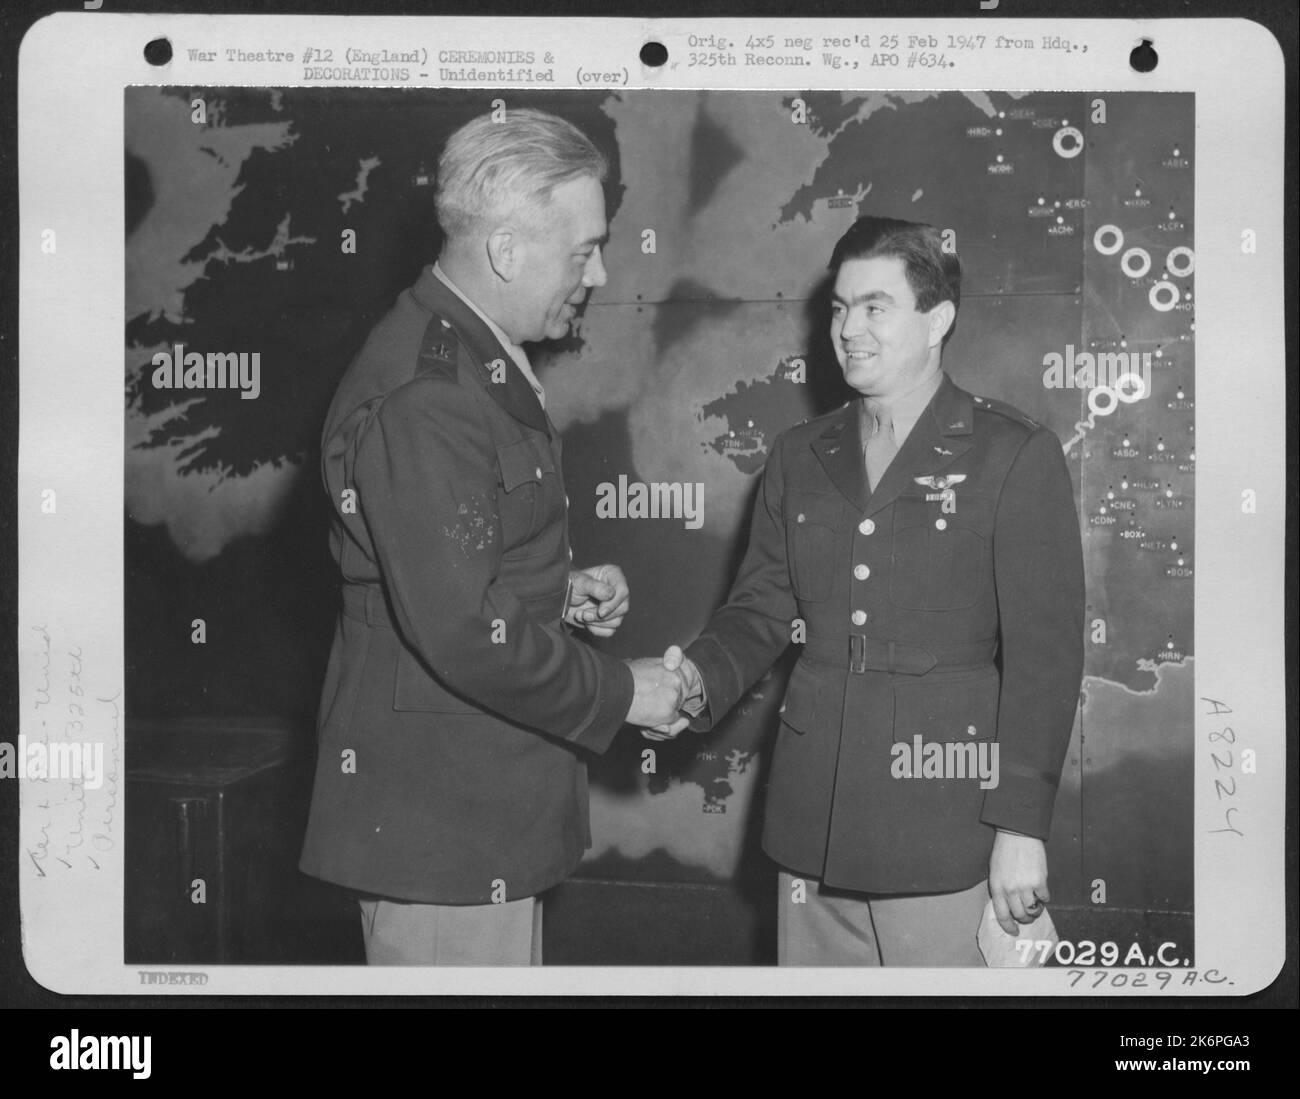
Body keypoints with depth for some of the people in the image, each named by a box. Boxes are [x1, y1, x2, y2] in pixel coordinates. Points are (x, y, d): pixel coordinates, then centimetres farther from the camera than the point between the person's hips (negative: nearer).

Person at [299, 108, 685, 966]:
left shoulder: (479, 359, 12)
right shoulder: (421, 397, -23)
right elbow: (462, 632, -26)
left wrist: (561, 591, 7)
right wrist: (619, 693, -14)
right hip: (441, 821, -10)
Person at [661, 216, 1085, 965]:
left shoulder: (1016, 456, -4)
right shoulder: (799, 458, 12)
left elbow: (1045, 655, -7)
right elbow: (761, 610, 13)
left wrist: (1022, 826, -12)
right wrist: (702, 678, -8)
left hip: (943, 841, -4)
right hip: (812, 828, 5)